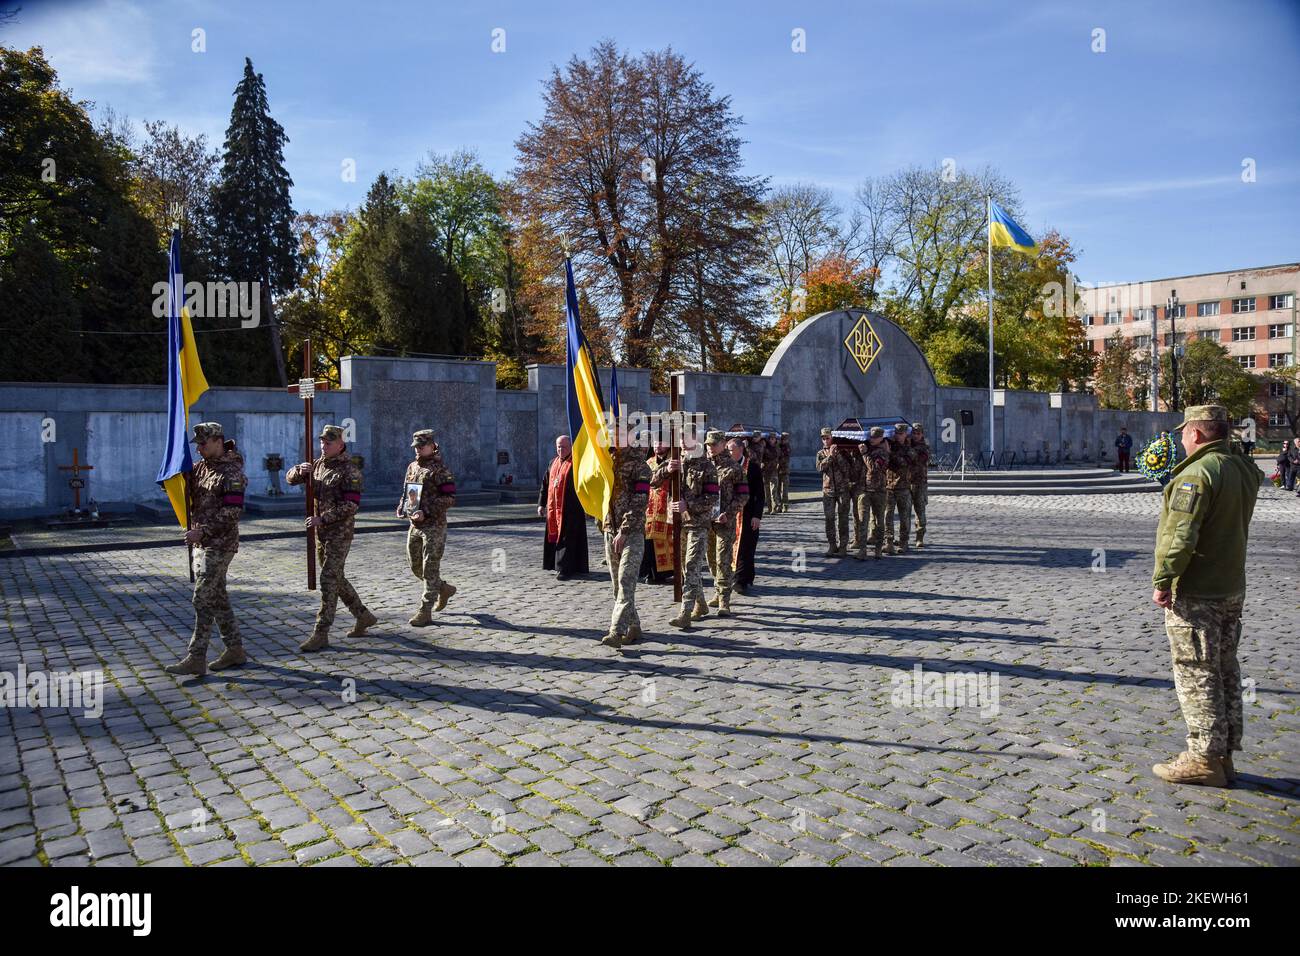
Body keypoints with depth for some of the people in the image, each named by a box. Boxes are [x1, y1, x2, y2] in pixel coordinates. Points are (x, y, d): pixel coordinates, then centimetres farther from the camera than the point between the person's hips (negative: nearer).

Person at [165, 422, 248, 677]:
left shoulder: (231, 472, -14)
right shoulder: (200, 467, 12)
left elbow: (233, 512, -20)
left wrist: (202, 531, -23)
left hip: (220, 545, -9)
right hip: (202, 543, 9)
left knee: (202, 599, -8)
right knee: (217, 598, 12)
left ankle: (195, 659, -3)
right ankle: (235, 650, 20)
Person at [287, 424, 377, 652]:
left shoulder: (349, 470, -13)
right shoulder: (318, 464, 11)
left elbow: (351, 505, -21)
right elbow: (290, 478, 12)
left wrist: (322, 518, -23)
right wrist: (300, 470, -11)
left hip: (340, 532, -8)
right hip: (321, 531, 8)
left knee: (329, 579, -9)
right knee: (335, 578, 15)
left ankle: (320, 635, -6)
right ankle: (363, 616, 29)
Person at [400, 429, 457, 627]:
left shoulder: (440, 469, -11)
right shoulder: (412, 467, 12)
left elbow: (450, 498, -17)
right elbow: (405, 491, 24)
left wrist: (426, 512, -25)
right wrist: (401, 508, 4)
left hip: (434, 526, -8)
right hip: (414, 525, 8)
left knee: (430, 569, -5)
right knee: (415, 567, 14)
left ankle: (425, 612, 0)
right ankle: (444, 589, 35)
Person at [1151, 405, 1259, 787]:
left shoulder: (1196, 474, -20)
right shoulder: (1245, 469, 9)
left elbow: (1181, 535, -24)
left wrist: (1162, 580, -17)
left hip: (1195, 594, -9)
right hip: (1233, 590, 9)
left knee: (1197, 675, -1)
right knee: (1225, 671, 15)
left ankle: (1204, 759, 5)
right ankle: (1224, 755, 25)